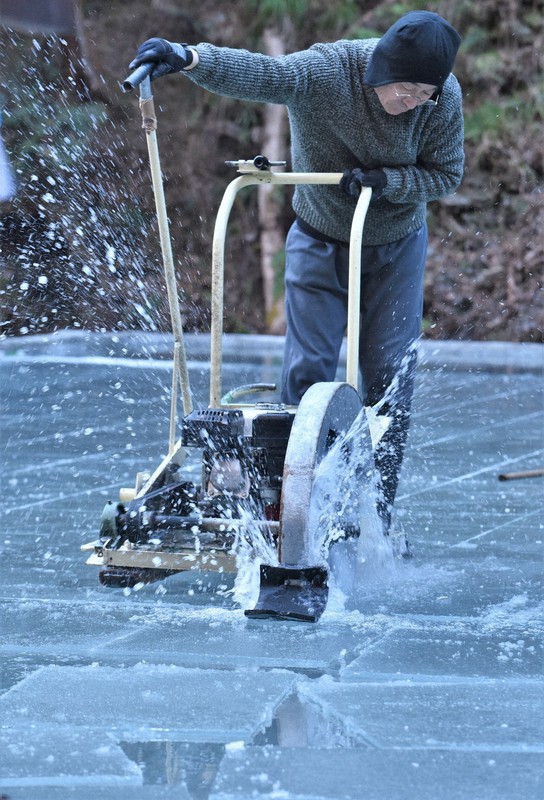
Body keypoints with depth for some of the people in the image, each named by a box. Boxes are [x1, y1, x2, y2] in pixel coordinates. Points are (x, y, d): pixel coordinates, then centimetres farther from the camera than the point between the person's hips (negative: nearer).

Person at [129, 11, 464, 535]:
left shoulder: (445, 96, -20)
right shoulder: (323, 71, -28)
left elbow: (445, 174, -9)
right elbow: (253, 72, -44)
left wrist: (383, 181, -28)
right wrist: (187, 58, -64)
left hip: (396, 251, 1)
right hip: (319, 241, -1)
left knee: (390, 379, -1)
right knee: (307, 372, -7)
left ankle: (377, 517, 9)